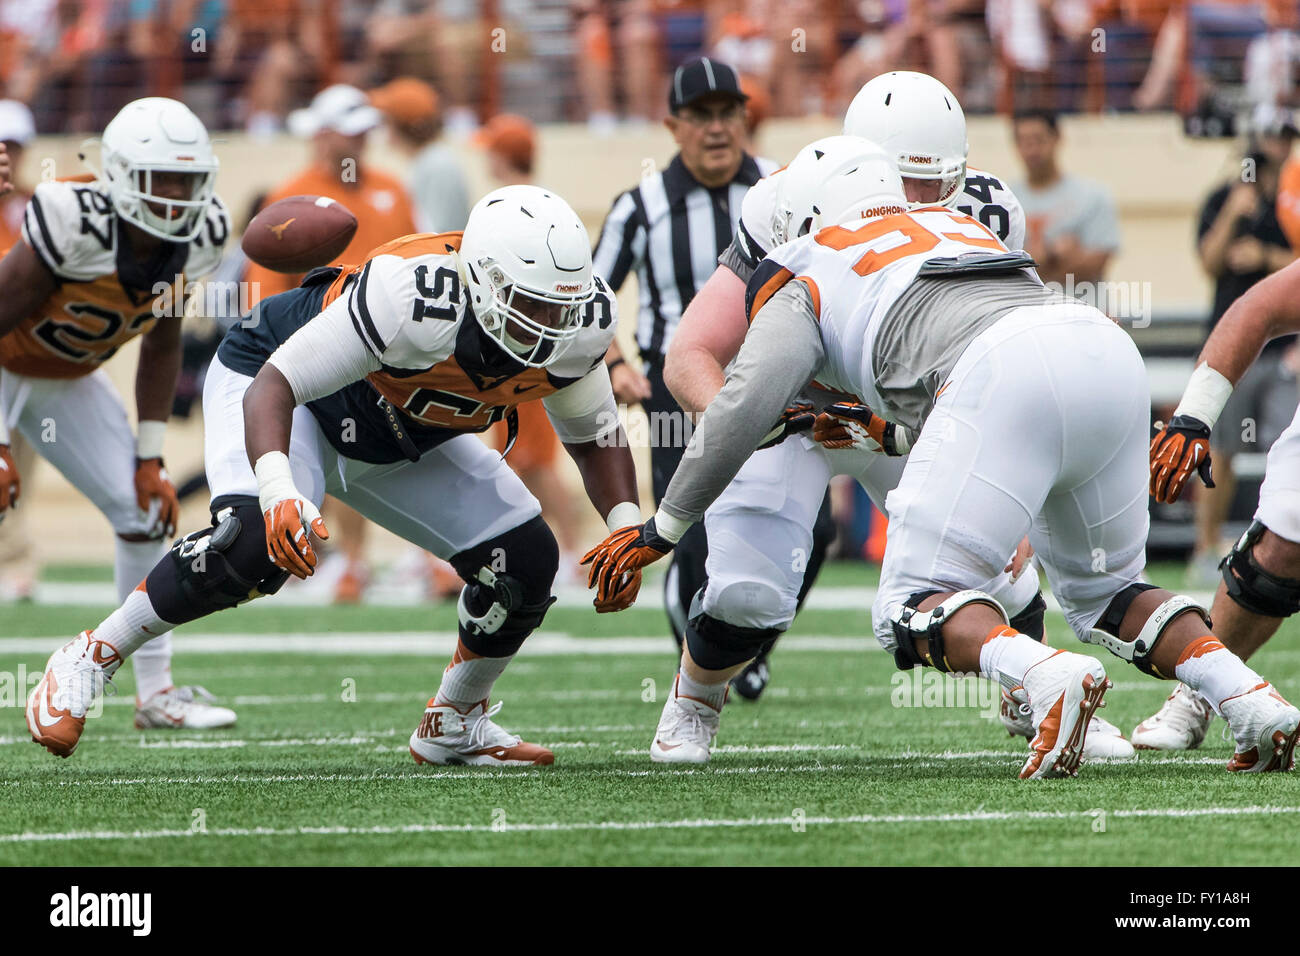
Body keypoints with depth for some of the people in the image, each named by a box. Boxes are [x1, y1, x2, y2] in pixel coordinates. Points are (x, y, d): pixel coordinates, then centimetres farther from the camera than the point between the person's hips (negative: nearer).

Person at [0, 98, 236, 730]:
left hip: (68, 381, 7)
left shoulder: (195, 239, -15)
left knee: (146, 509, 0)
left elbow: (161, 347, 0)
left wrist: (150, 457, -2)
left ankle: (157, 691, 9)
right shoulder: (77, 228, -36)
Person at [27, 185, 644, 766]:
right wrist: (277, 489, -58)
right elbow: (274, 386, -41)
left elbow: (593, 437, -2)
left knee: (525, 563, -6)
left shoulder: (577, 330, -22)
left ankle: (455, 725, 19)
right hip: (272, 385, -7)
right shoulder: (414, 300, -41)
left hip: (400, 442, 7)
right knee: (257, 541, -33)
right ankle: (91, 658, -14)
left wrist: (627, 526, -20)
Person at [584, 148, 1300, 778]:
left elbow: (749, 405, 9)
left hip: (1004, 372, -6)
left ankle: (1048, 679, -31)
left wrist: (661, 531, 18)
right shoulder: (959, 227, 40)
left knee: (913, 612, -1)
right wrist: (890, 435, 51)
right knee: (1102, 592, 25)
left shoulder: (804, 277, 22)